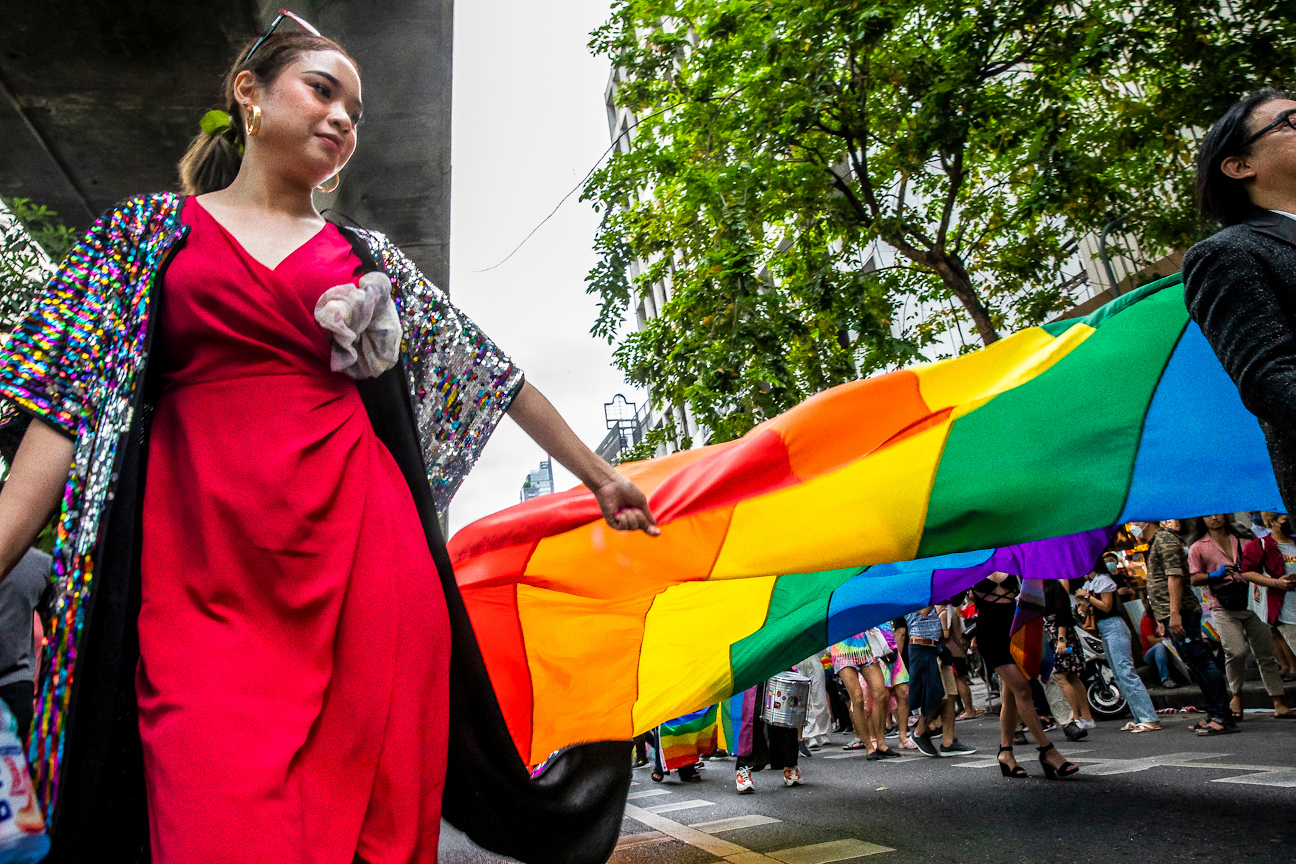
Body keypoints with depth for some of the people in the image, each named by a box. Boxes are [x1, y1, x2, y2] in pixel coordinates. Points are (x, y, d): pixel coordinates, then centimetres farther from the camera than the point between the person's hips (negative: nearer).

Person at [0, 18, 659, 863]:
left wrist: (600, 474, 22)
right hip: (203, 578, -1)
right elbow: (74, 399, 6)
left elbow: (494, 372, 20)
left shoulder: (370, 257, 19)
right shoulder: (149, 229, 15)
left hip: (365, 563, 2)